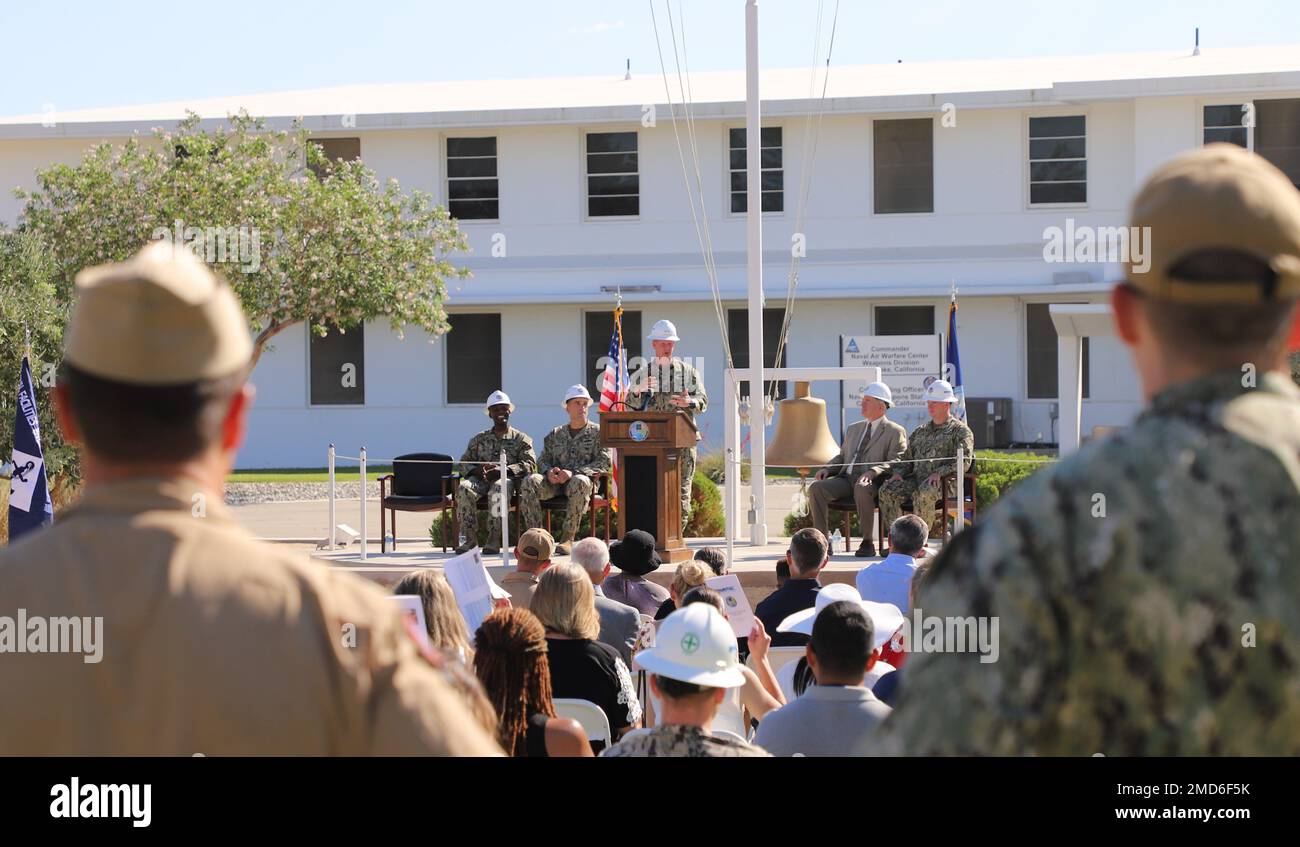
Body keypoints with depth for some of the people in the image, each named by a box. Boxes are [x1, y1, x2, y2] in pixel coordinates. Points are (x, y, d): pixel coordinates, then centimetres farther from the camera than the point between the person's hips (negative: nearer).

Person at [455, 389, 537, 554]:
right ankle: (470, 539, -33)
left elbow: (529, 464, 1)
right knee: (464, 488, -33)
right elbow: (464, 462, 19)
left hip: (507, 478, -3)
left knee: (498, 488, -40)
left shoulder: (521, 439, 15)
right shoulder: (479, 439, 24)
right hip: (481, 479, 3)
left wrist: (502, 470, -13)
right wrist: (476, 470, -6)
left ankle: (494, 539, -39)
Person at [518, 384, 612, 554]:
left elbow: (604, 463, -2)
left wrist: (573, 473, -16)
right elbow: (543, 460, 18)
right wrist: (549, 472, -9)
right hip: (555, 483, 3)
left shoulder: (597, 432, 10)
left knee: (580, 482, -40)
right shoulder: (555, 434, 21)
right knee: (530, 481, -27)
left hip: (581, 479, -3)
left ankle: (568, 538, -36)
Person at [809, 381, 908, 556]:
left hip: (871, 482, -6)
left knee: (861, 489, -41)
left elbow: (896, 463, -5)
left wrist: (872, 471, -23)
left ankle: (867, 543, -31)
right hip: (846, 478, 6)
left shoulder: (895, 432, 6)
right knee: (816, 488, -21)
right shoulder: (853, 429, 27)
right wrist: (827, 468, 6)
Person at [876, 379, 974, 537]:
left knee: (922, 494, -39)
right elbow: (907, 457, 28)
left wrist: (939, 473, -22)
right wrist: (898, 473, 6)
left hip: (944, 482, -6)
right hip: (917, 479, 6)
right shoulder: (920, 431, 25)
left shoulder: (959, 430, 5)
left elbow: (964, 462, -8)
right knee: (887, 491, -20)